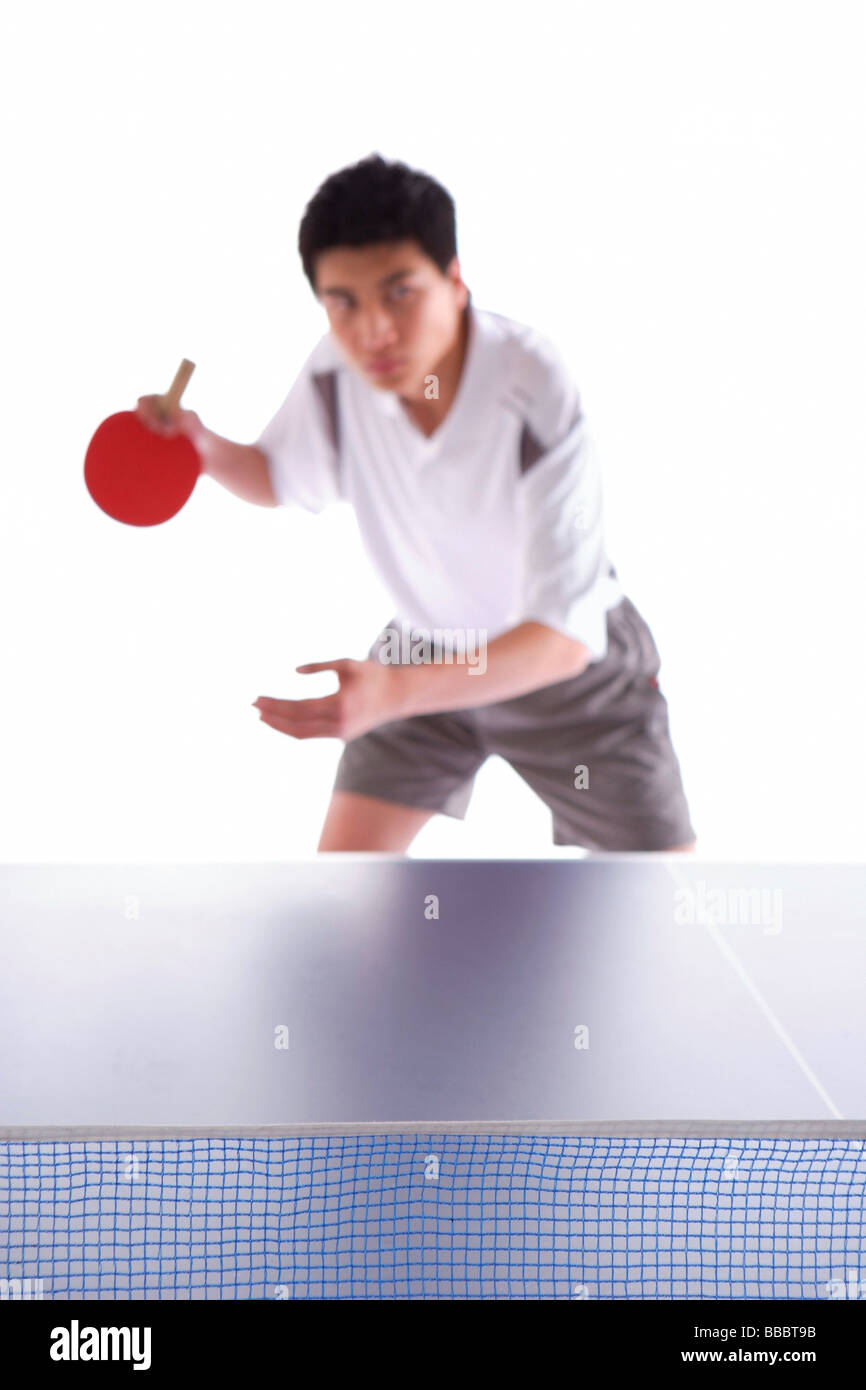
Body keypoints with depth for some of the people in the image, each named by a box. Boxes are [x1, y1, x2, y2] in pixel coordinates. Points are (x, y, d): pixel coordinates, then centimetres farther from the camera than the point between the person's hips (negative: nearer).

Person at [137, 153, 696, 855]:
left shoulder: (539, 395, -35)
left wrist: (393, 690, -52)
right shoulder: (335, 374, -20)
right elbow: (284, 479, 5)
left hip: (569, 662, -3)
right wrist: (209, 449, -18)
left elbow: (564, 633, -39)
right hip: (426, 647, 4)